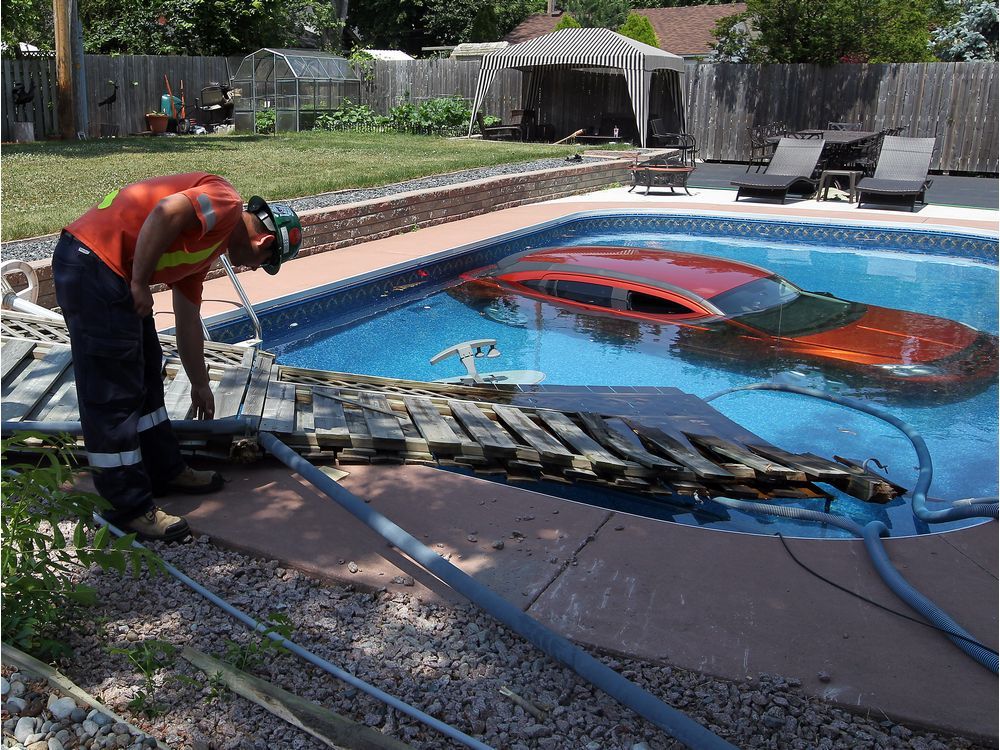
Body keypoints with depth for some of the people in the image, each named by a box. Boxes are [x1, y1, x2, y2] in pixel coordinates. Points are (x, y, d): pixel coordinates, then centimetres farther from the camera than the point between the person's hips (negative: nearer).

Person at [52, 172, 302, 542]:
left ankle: (165, 471, 34)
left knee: (146, 377, 20)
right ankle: (129, 508, 6)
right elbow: (166, 211, -26)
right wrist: (140, 283, -17)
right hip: (92, 265, -11)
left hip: (111, 273, 11)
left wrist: (200, 386, 34)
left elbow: (187, 323, 28)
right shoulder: (225, 203, -6)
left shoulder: (206, 246, 22)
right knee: (113, 395, -3)